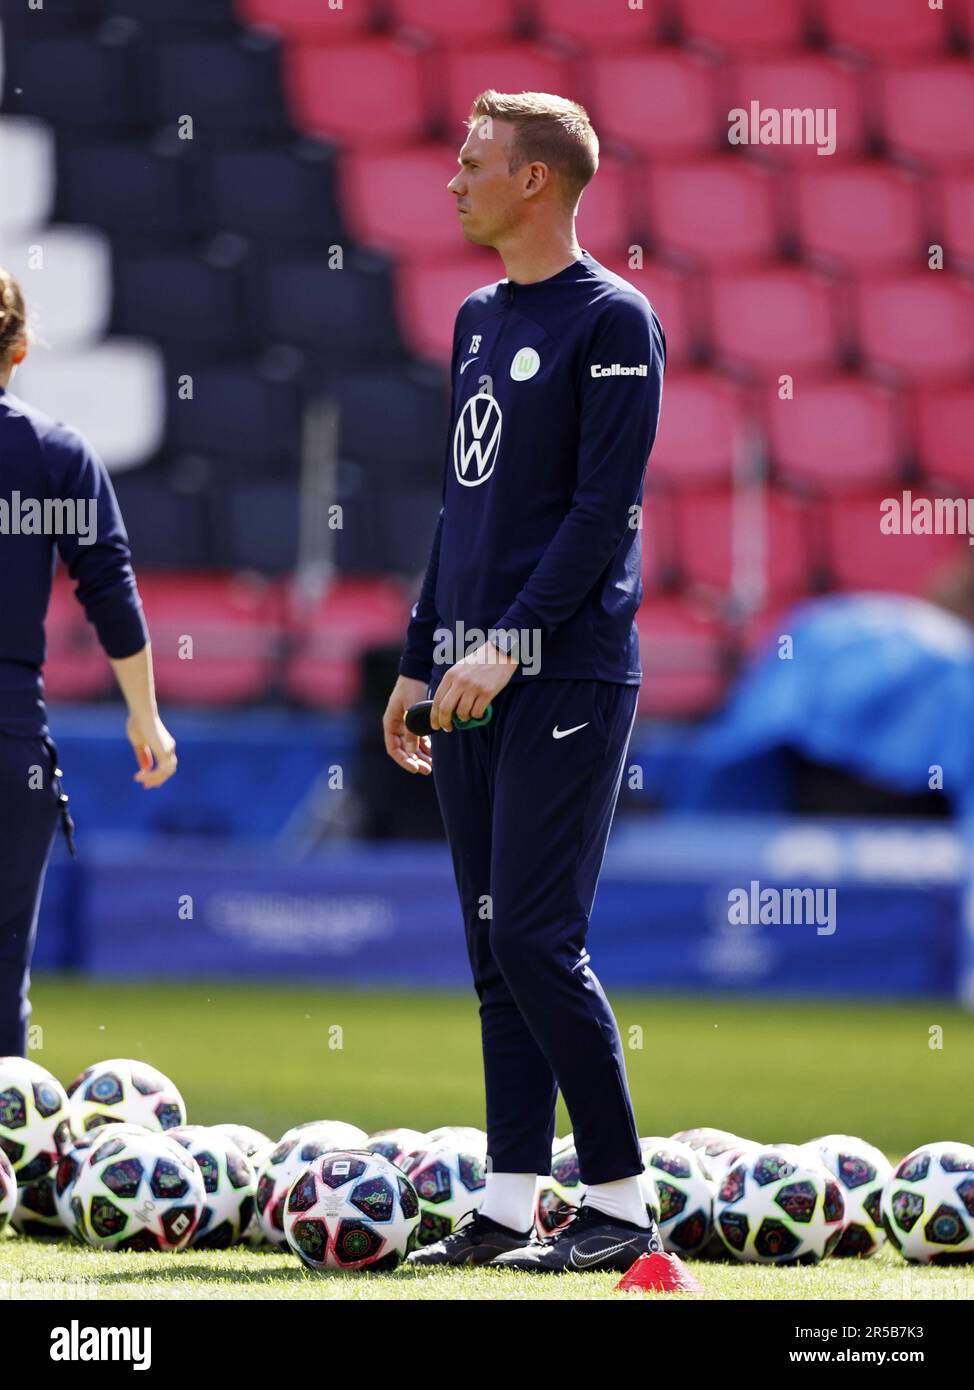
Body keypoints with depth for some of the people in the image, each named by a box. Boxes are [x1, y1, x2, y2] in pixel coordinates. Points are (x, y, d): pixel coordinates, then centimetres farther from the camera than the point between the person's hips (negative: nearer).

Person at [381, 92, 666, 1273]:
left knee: (537, 938, -12)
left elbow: (604, 509, -14)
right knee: (495, 948, 7)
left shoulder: (612, 321, -7)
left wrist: (508, 645, -20)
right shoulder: (477, 319, 18)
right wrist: (419, 660, 20)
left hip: (565, 675, -8)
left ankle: (621, 1205, -6)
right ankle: (509, 1207, 10)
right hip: (473, 680, 8)